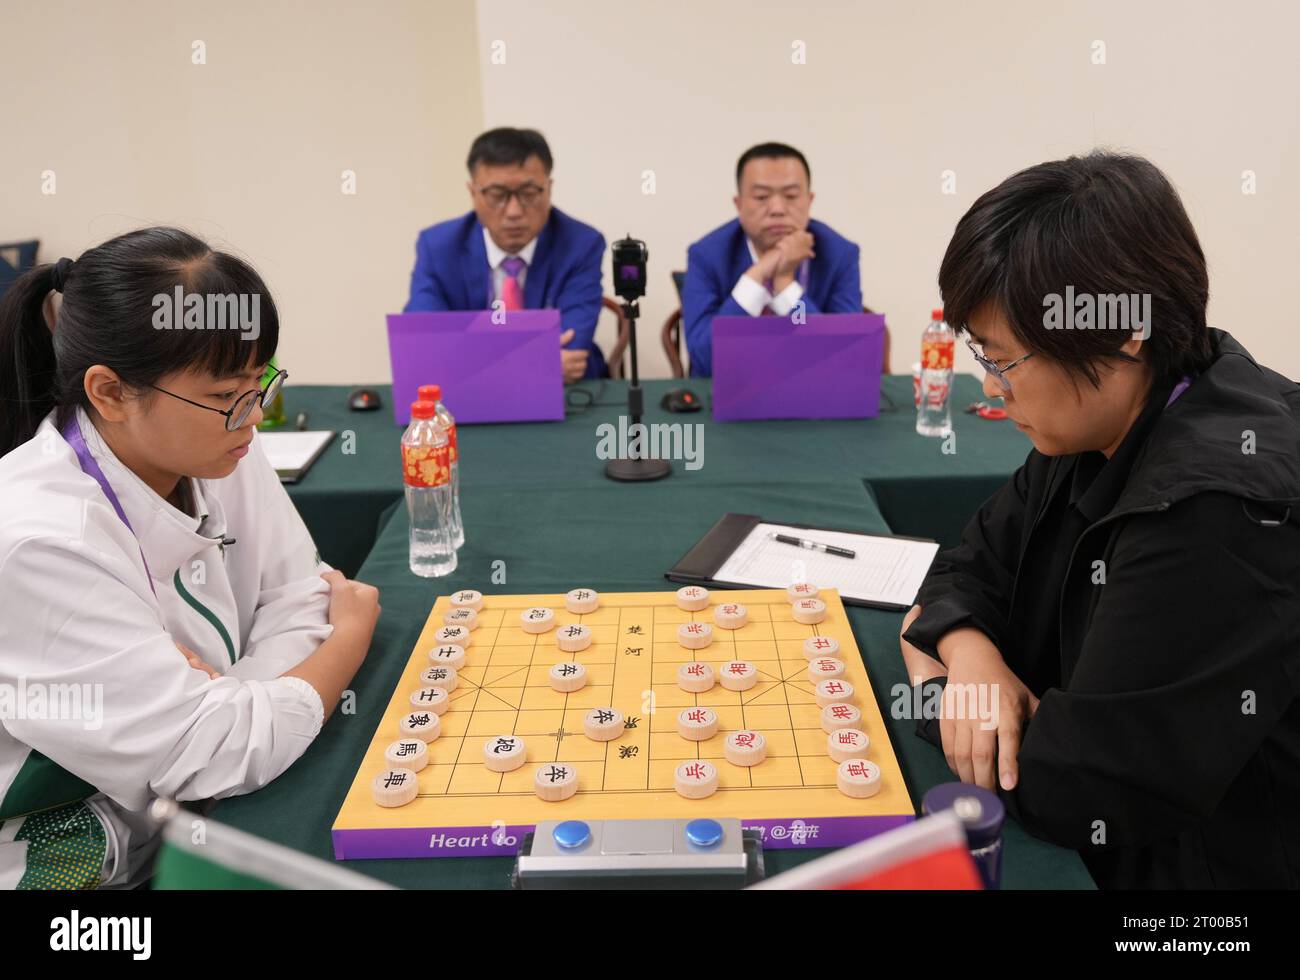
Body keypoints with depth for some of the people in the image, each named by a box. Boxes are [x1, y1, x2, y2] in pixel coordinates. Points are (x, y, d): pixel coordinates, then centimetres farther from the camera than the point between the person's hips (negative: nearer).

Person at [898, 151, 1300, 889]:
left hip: (1213, 863, -7)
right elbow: (975, 567, 6)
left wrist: (934, 680, -11)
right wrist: (969, 653, -15)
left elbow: (1075, 787, -27)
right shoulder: (1102, 422, -3)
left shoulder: (1222, 508, -30)